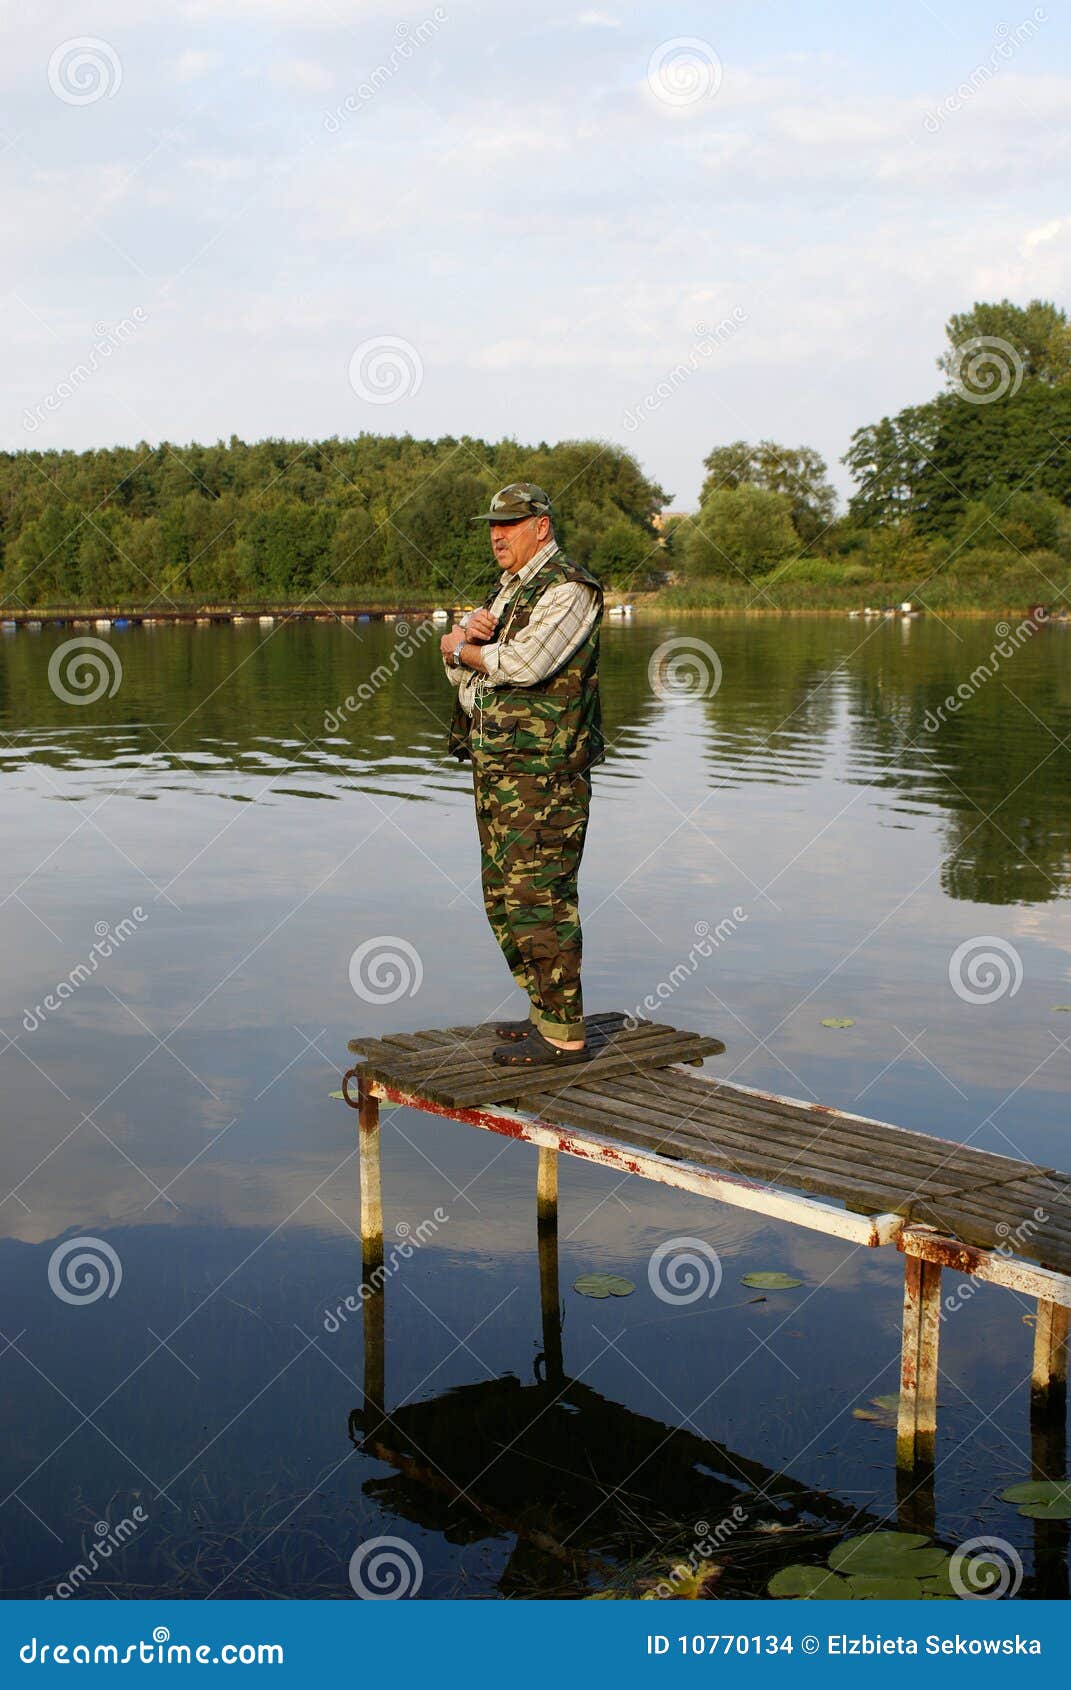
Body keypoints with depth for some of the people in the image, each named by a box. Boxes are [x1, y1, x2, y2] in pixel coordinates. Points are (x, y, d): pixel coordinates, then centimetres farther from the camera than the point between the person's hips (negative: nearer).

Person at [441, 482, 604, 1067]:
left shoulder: (568, 589, -10)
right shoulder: (508, 589, 20)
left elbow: (523, 663, -22)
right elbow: (459, 667, 17)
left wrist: (462, 646, -4)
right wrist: (470, 631, -5)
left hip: (543, 772, -10)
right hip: (495, 768, 10)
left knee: (539, 898, -10)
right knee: (505, 898, 13)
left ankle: (563, 1035, -4)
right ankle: (548, 1013, 24)